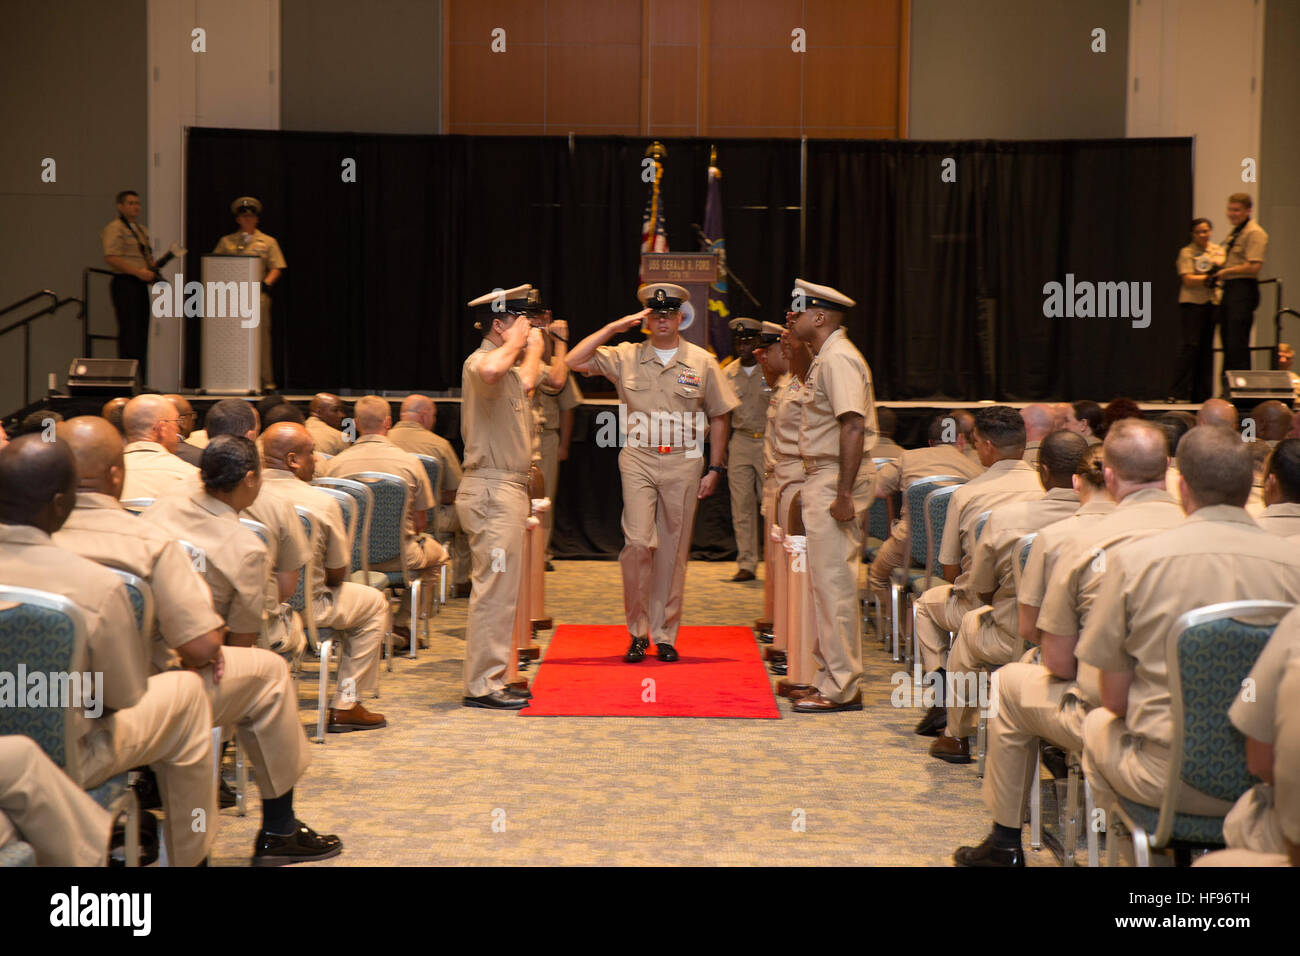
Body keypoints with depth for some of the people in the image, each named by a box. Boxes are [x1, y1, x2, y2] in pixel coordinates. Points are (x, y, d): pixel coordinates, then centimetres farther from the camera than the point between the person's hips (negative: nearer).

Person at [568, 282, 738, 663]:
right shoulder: (625, 357, 5)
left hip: (683, 464, 1)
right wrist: (615, 326, -5)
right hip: (639, 461, -1)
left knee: (674, 552, 4)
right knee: (638, 542, -12)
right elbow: (574, 361, -3)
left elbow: (719, 417, 9)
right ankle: (637, 631, 3)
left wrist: (715, 469, 4)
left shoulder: (702, 362, 5)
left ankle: (665, 635, 15)